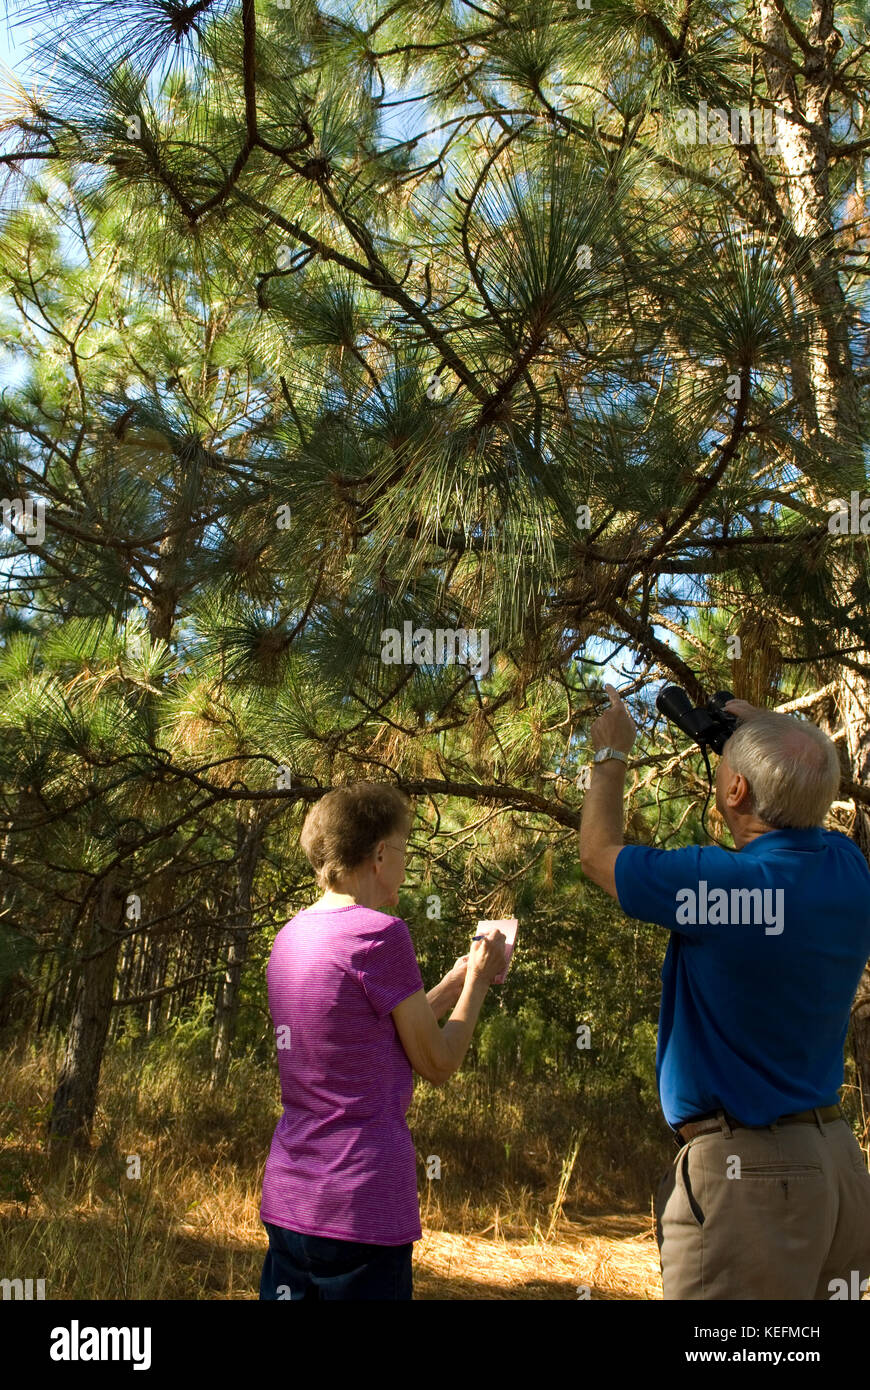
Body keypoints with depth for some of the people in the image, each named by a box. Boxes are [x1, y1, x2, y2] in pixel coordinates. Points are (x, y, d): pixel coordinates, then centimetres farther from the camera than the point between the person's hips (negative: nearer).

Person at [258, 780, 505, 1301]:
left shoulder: (290, 936, 7)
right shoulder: (381, 934, -17)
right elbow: (438, 1064, -6)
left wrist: (455, 982, 20)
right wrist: (478, 982, 7)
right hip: (362, 1209, -8)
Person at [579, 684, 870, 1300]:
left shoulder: (722, 885, -23)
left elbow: (599, 852, -4)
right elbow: (805, 799, 24)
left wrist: (612, 755, 10)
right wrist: (761, 723, 22)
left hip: (744, 1170, -8)